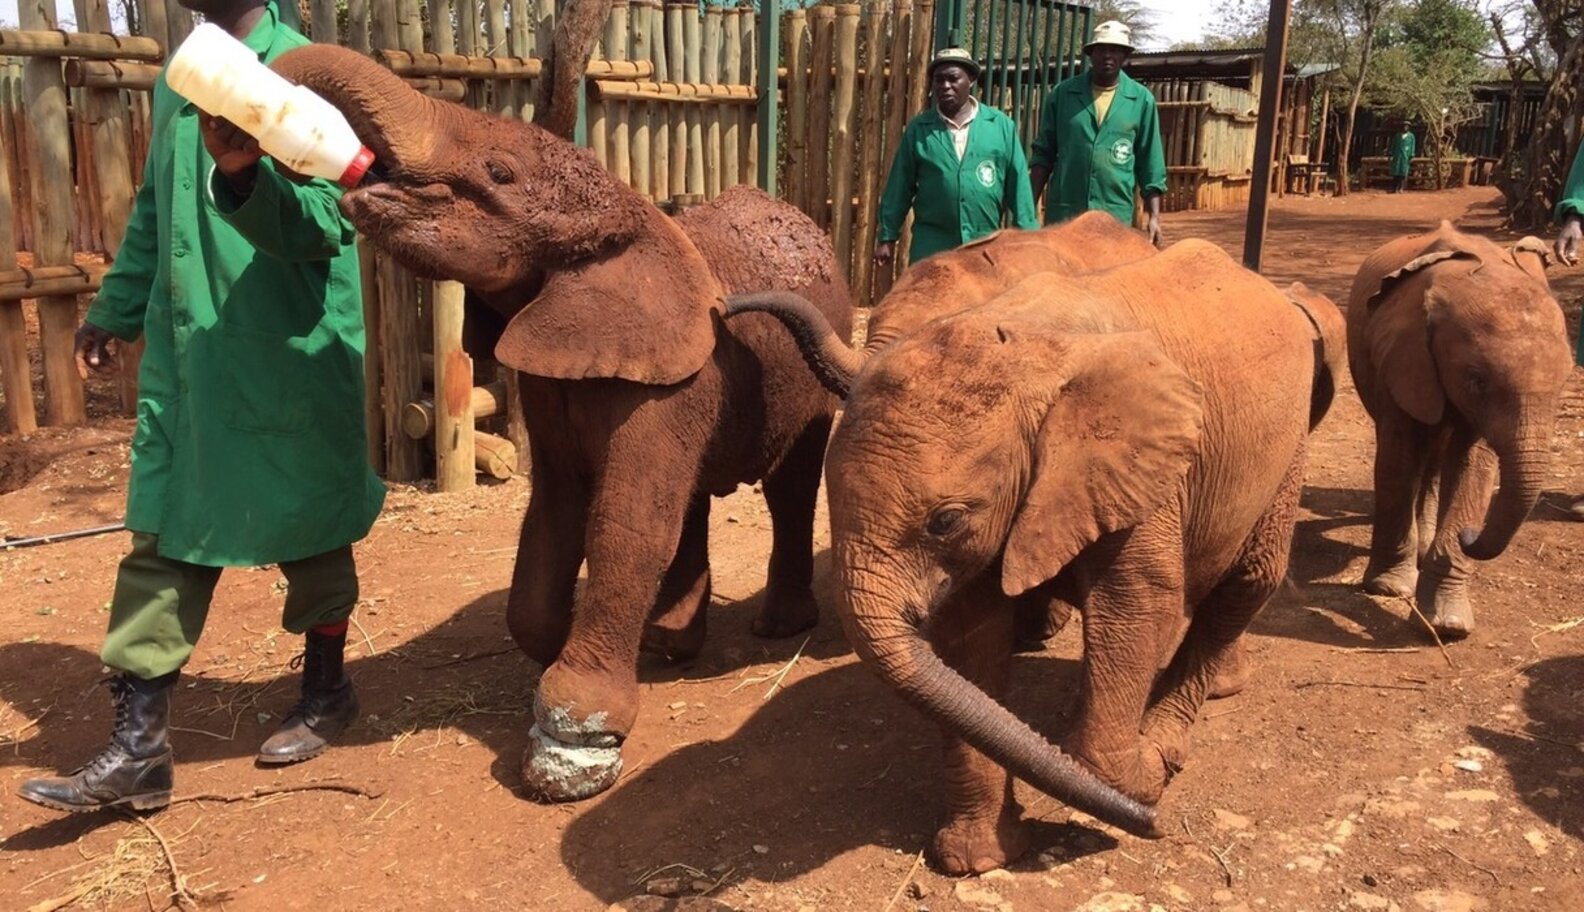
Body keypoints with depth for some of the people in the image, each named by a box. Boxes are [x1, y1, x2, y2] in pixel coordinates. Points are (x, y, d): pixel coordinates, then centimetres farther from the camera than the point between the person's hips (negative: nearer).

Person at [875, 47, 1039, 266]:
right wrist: (888, 236, 6)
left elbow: (1018, 185, 3)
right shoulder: (918, 129, 2)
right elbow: (900, 187, 5)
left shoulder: (1001, 125, 1)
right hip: (932, 245, 0)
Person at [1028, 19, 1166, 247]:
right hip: (1063, 212, 1)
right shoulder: (1062, 93, 4)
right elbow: (1043, 153, 7)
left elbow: (1150, 164, 5)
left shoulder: (1142, 99, 3)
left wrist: (1154, 216, -1)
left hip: (1116, 214, 0)